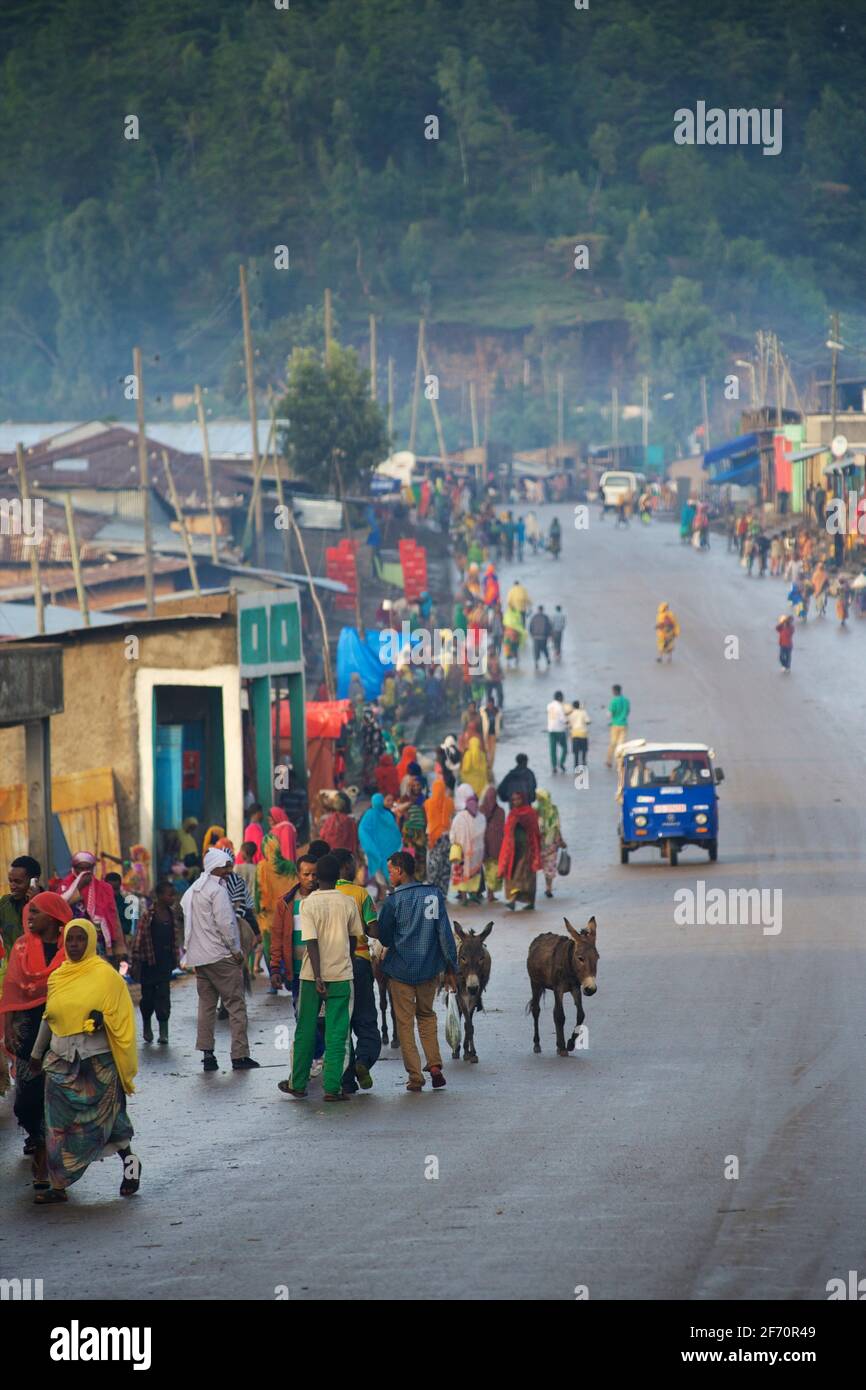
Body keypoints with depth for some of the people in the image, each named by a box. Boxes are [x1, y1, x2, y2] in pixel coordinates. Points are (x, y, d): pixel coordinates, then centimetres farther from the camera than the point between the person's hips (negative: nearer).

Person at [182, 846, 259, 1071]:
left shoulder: (192, 891, 14)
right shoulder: (217, 890, -13)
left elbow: (188, 923, 16)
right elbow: (225, 923, -18)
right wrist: (236, 950, -8)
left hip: (199, 957, 8)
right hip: (221, 956, -8)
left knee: (206, 1004, 11)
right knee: (236, 1004, -3)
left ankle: (207, 1054, 7)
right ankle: (239, 1055, -5)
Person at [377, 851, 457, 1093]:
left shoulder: (394, 900, -10)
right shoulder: (434, 894, -1)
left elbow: (384, 937, -2)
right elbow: (445, 932, -1)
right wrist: (450, 967, 5)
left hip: (400, 970, -3)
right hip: (430, 969, 3)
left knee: (405, 1022, 6)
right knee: (427, 1015, 22)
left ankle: (415, 1076, 3)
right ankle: (434, 1064, 7)